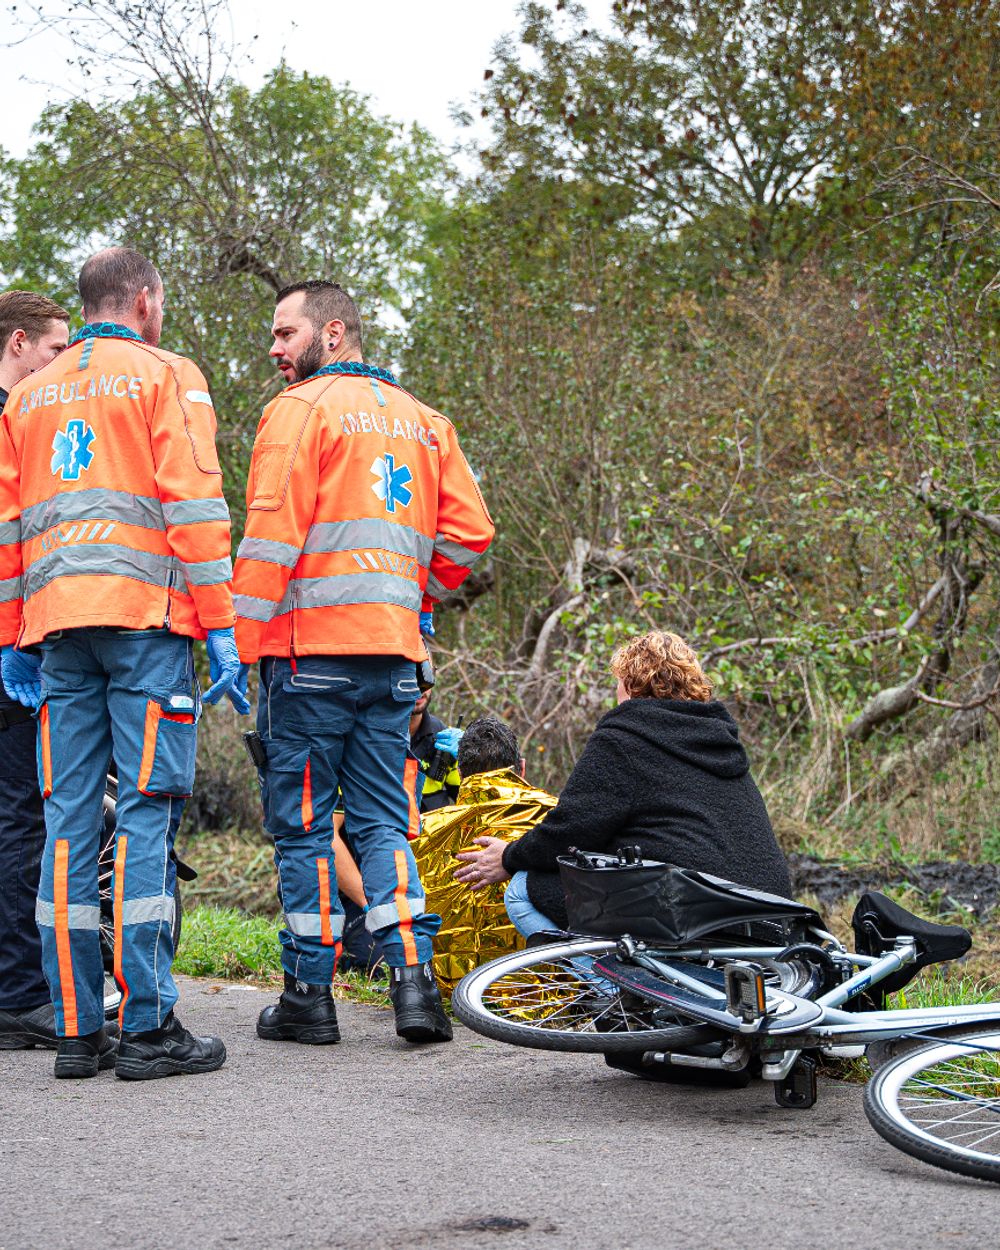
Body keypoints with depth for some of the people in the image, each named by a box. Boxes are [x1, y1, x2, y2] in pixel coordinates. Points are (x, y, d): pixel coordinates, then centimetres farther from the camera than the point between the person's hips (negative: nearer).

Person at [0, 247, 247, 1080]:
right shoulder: (167, 376, 4)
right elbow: (193, 505, -6)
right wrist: (221, 626, -6)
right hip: (146, 614, -5)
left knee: (69, 819, 4)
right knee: (147, 812, -6)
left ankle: (77, 1029, 5)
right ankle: (148, 1027, -8)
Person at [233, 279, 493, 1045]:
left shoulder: (301, 409, -4)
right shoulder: (422, 420, 16)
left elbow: (272, 533, -13)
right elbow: (468, 531, 12)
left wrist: (243, 639, -11)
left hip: (313, 645, -6)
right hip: (396, 650, 6)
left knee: (302, 822, 3)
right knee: (384, 819, 9)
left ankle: (310, 995, 6)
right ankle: (414, 980, -3)